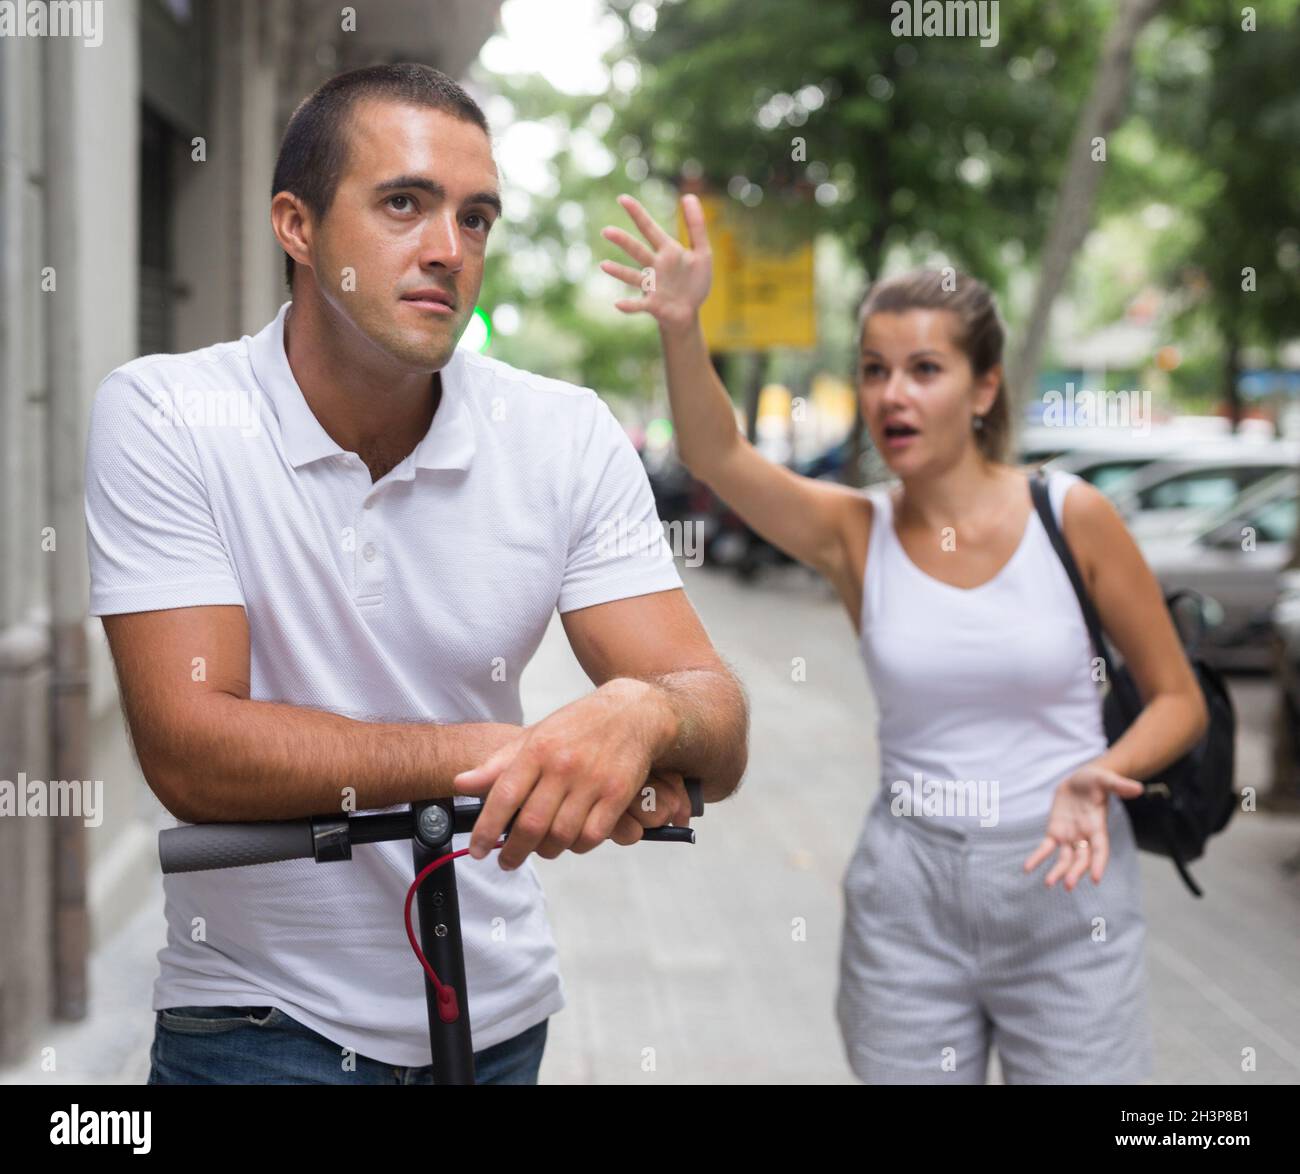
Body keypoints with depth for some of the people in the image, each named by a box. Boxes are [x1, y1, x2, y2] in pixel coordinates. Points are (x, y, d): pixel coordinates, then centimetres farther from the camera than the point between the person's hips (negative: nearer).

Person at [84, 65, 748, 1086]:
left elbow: (719, 738, -11)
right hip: (258, 1024, -3)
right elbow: (190, 752, -22)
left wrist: (640, 714, -35)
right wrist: (492, 751, -27)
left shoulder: (571, 437, -7)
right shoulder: (160, 416, -13)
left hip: (502, 1014, 3)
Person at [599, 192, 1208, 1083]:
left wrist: (1101, 776, -20)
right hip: (907, 891, 2)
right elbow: (717, 456, -22)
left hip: (1068, 886, -1)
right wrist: (681, 329, -40)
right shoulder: (856, 531, -3)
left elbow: (1179, 698, 0)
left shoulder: (1070, 515, -7)